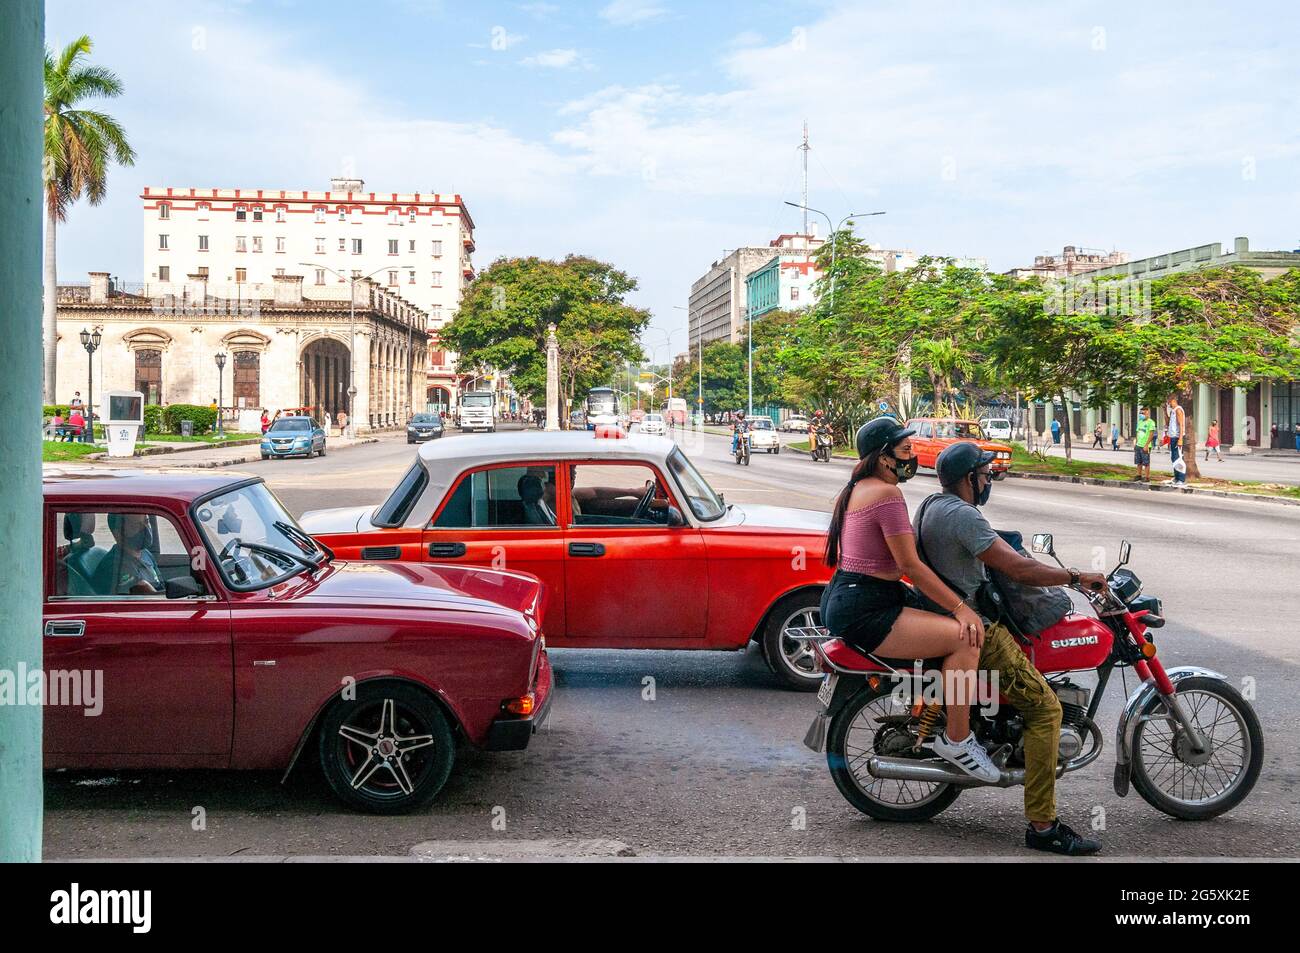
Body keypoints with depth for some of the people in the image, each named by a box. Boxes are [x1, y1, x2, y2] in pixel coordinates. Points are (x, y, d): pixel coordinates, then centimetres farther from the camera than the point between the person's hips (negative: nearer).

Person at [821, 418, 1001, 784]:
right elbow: (910, 565, -17)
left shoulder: (856, 489, 17)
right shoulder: (887, 494, -15)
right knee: (965, 638, -19)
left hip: (840, 600, 11)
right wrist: (960, 607, -14)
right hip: (863, 612, -11)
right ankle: (956, 740, -10)